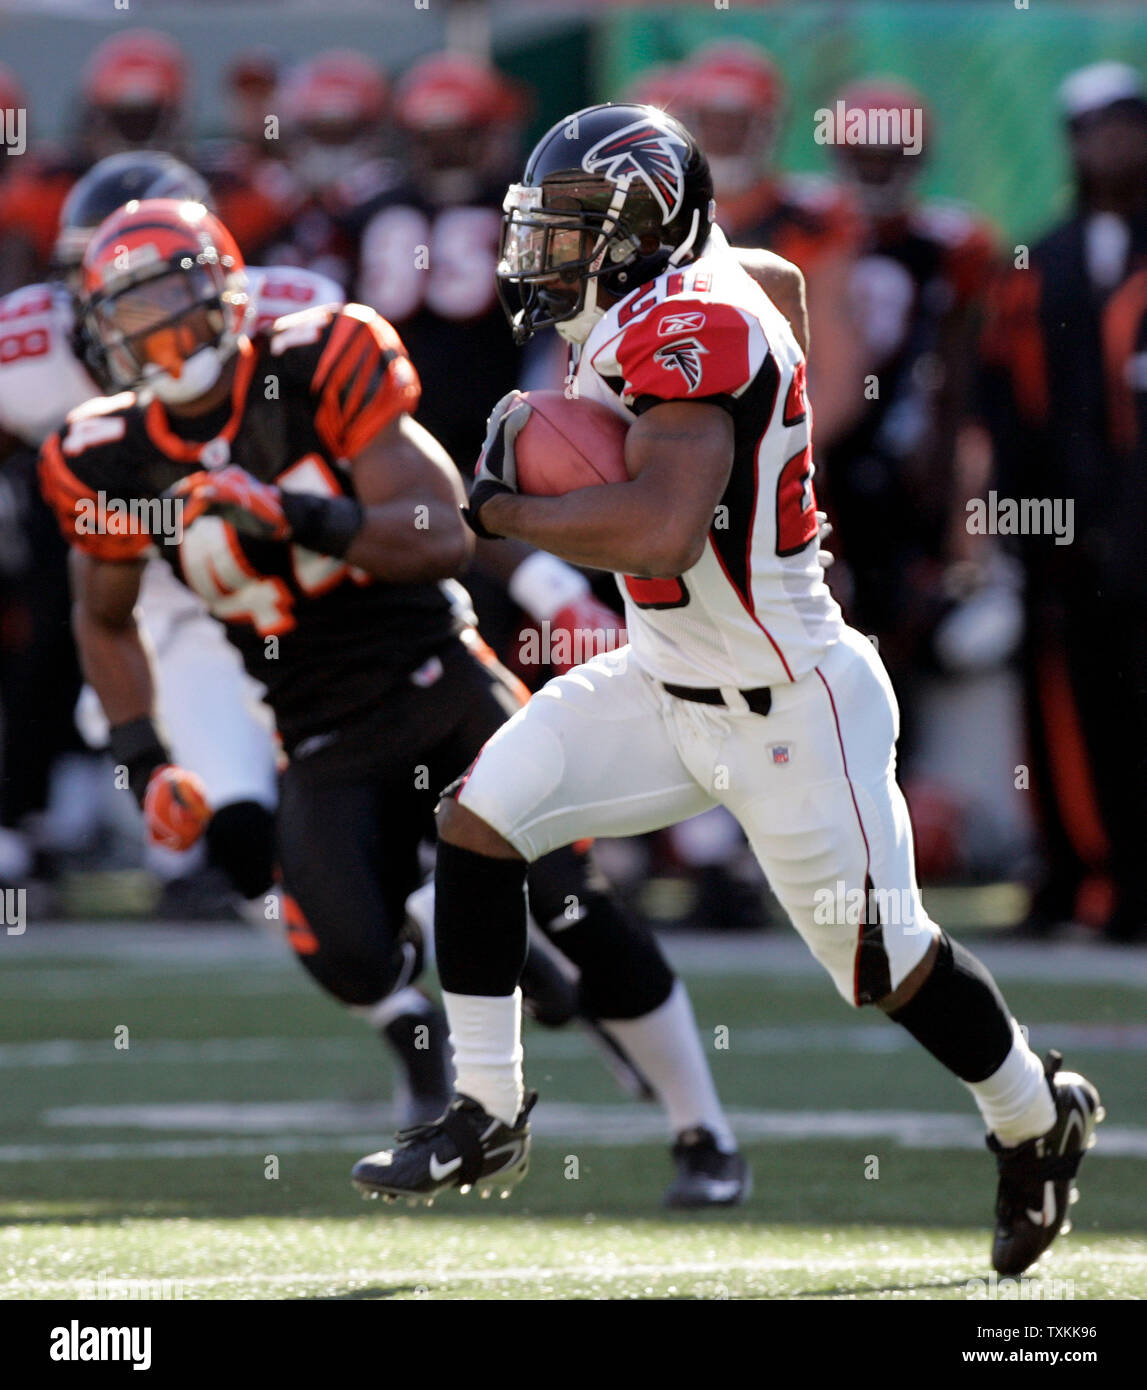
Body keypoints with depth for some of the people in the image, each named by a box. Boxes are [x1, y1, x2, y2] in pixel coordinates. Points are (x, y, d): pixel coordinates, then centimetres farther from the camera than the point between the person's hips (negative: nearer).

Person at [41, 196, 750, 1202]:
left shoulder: (320, 373, -11)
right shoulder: (114, 460, 0)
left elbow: (445, 537, -16)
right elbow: (105, 620, 19)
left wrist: (299, 517, -29)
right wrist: (144, 762, 8)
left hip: (441, 689, -2)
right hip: (327, 746, 2)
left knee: (570, 907, -15)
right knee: (352, 958, -21)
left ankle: (704, 1136, -1)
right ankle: (431, 1058, 13)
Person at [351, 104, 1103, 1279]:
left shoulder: (689, 323, -24)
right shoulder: (631, 325, 6)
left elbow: (662, 532, -35)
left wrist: (503, 511, -23)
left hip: (794, 712, -9)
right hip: (667, 685, 9)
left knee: (885, 964, 5)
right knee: (478, 819, -5)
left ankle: (1038, 1121, 32)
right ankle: (487, 1121, 3)